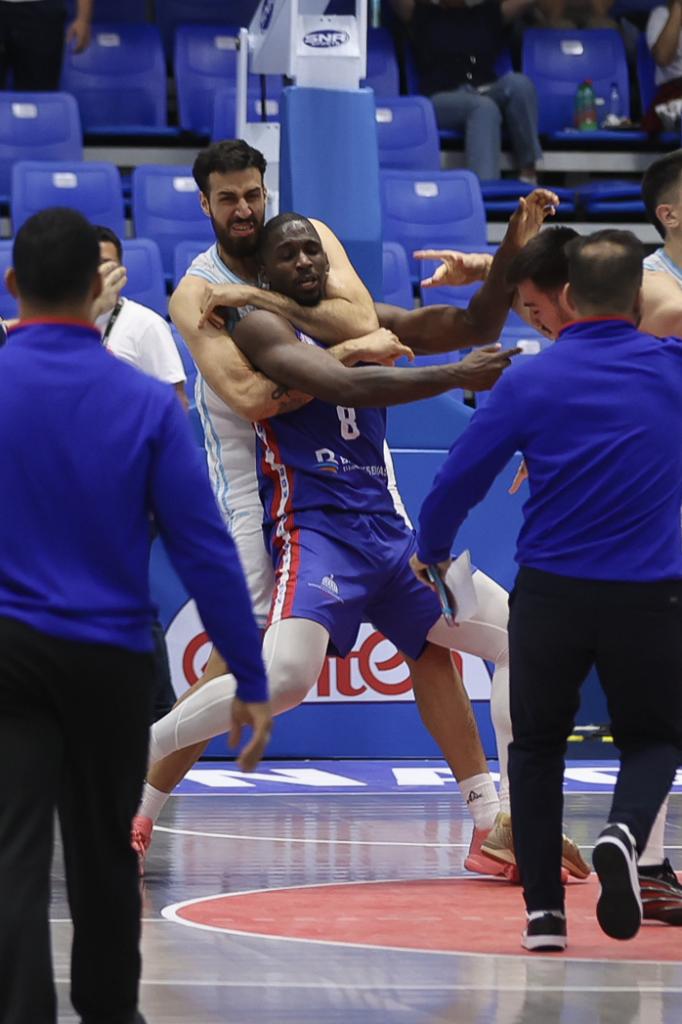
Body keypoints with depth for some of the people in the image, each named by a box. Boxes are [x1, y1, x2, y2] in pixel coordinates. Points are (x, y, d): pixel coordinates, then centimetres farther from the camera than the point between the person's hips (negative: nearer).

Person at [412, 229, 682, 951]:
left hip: (550, 592, 0)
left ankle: (543, 910, 12)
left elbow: (460, 478, -2)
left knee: (536, 745, 17)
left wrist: (430, 551, 15)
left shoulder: (530, 381, -5)